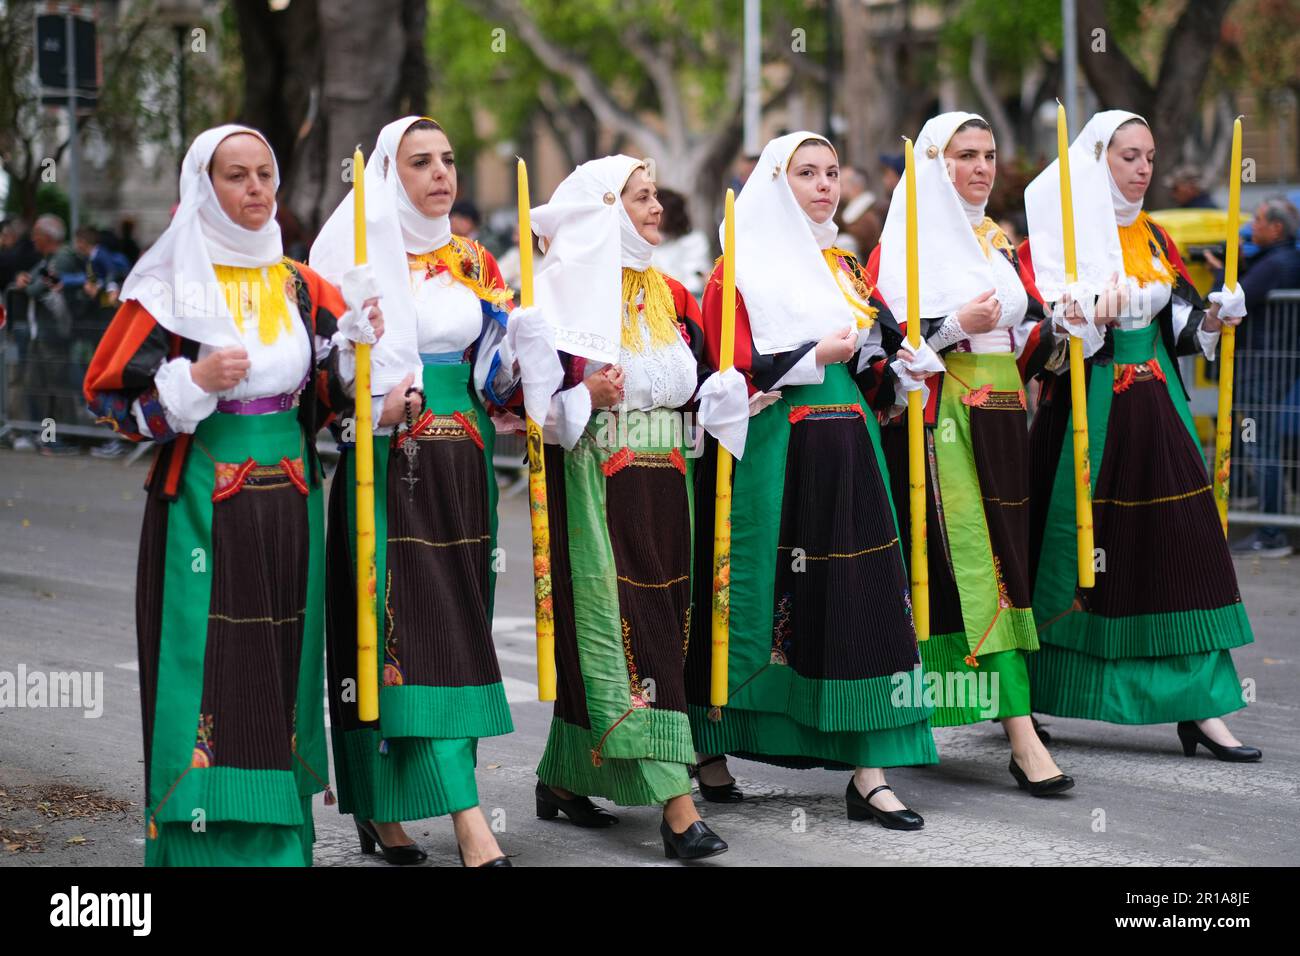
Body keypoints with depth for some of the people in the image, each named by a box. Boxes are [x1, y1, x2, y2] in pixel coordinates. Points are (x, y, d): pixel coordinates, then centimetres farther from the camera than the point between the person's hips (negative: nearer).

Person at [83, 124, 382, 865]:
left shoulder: (301, 288, 10)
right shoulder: (168, 289, -3)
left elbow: (322, 399, 12)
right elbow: (111, 397, -4)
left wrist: (353, 343, -5)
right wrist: (194, 382, -17)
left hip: (287, 505, 4)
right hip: (202, 506, -4)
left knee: (282, 662, 7)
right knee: (209, 665, -6)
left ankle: (278, 833, 14)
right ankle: (206, 840, 0)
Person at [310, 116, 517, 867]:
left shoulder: (474, 261, 14)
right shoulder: (358, 253, -1)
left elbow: (495, 373, 14)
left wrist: (519, 363, -6)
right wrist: (373, 405, -20)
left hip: (463, 462, 6)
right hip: (388, 460, -6)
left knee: (452, 624, 5)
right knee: (412, 621, -11)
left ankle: (383, 804, 17)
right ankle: (468, 819, -17)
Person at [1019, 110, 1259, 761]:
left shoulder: (1152, 237, 14)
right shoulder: (1051, 236, -5)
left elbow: (1178, 324, 16)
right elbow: (1030, 339, -13)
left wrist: (1210, 320, -3)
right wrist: (1071, 322, -32)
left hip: (1155, 412, 5)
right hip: (1084, 410, -5)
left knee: (1181, 544, -2)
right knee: (1074, 549, 0)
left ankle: (1197, 706, -1)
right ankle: (1021, 701, 15)